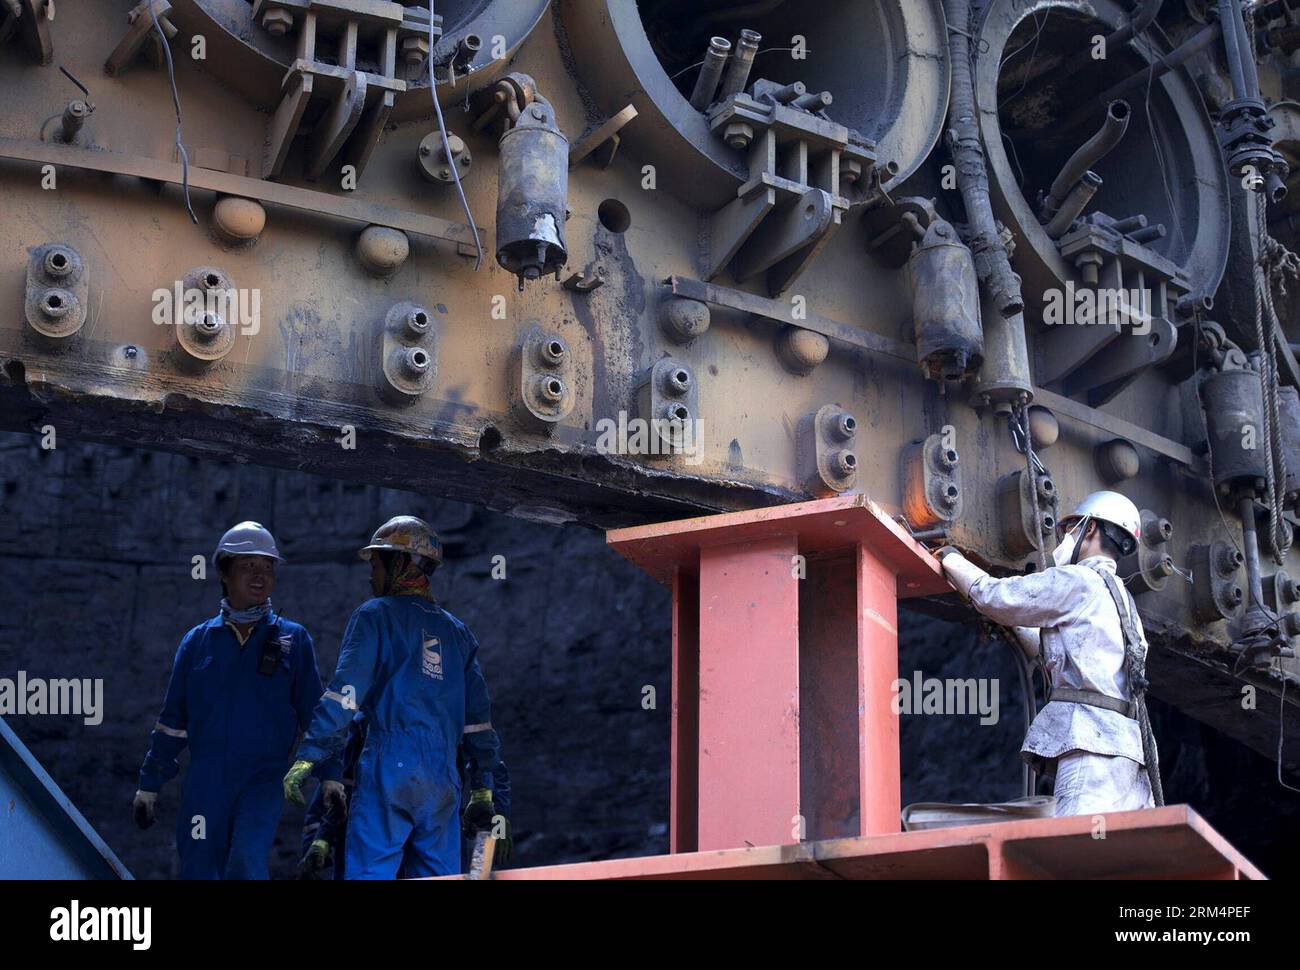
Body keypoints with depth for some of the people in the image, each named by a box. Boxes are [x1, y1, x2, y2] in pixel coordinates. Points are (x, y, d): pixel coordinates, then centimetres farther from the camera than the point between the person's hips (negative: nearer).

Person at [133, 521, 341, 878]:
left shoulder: (293, 640, 6)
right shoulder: (197, 642, 10)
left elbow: (313, 713, 8)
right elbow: (172, 719, 14)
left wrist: (329, 774, 1)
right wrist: (149, 784, 14)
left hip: (265, 779, -2)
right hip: (205, 782, 2)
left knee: (247, 861, -23)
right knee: (198, 870, 1)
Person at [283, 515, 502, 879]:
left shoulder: (375, 616, 3)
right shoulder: (457, 631, 20)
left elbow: (344, 695, -9)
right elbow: (478, 716, 19)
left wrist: (307, 757, -9)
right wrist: (482, 790, 23)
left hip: (389, 767, -5)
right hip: (443, 777, 6)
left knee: (369, 872, -7)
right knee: (440, 873, 8)